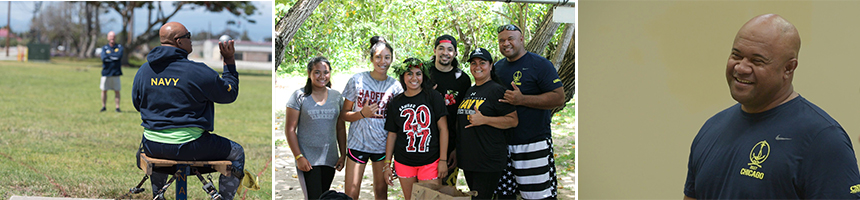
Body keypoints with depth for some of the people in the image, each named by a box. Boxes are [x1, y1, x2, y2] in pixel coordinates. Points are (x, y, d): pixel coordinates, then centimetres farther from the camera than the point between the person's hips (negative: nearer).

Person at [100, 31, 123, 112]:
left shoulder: (119, 47, 6)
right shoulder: (104, 48, 7)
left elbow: (119, 56, -14)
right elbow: (103, 58, -10)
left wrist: (109, 55, -7)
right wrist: (114, 56, -9)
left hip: (116, 73, -1)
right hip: (106, 72, 1)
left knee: (117, 90, 2)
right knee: (104, 90, 3)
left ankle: (117, 107, 7)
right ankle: (103, 107, 13)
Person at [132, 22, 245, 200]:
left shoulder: (143, 71, 2)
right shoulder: (198, 71, -14)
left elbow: (137, 104, 16)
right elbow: (230, 94, -2)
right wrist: (229, 61, 7)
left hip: (152, 146, 6)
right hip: (188, 147, -6)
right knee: (236, 153, 15)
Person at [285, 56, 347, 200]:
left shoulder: (337, 96, 9)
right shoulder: (299, 96, -4)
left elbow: (341, 129, 13)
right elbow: (290, 129, -5)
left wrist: (343, 155, 8)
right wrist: (299, 157, -11)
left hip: (330, 159, 4)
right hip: (307, 160, -4)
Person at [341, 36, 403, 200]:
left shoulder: (395, 86, 3)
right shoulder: (357, 80, -2)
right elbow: (344, 113, 1)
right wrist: (362, 114, -17)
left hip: (383, 144, 2)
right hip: (358, 142, -2)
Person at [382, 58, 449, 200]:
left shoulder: (433, 97, -3)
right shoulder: (396, 103, 7)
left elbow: (443, 128, -5)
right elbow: (392, 134, 10)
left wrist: (443, 160, -9)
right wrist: (387, 164, 7)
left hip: (430, 162, -3)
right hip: (404, 163, 3)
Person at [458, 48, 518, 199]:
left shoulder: (496, 90, -8)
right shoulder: (468, 91, 16)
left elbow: (513, 120, -14)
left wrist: (483, 120, -20)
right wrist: (456, 150, 22)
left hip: (489, 162, -8)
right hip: (467, 158, 8)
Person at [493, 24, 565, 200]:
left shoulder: (540, 64, -6)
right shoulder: (497, 67, 15)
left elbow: (559, 98, -14)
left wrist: (522, 99, -21)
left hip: (534, 144, -6)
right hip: (502, 144, 7)